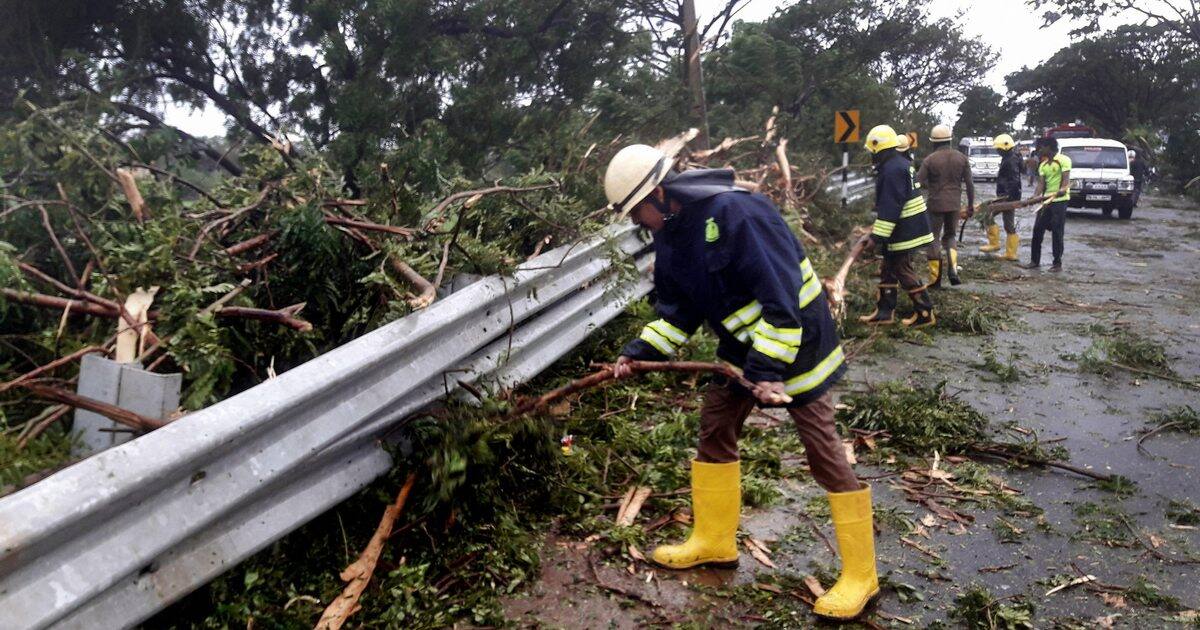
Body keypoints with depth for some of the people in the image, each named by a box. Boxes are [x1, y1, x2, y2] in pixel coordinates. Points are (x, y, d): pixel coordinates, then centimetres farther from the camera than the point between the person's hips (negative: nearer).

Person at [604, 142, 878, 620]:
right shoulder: (670, 235, 0)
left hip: (794, 341, -9)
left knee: (823, 452, -4)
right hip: (742, 343, 9)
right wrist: (639, 352, -2)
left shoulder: (732, 213, -28)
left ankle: (860, 576, 9)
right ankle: (713, 543, 28)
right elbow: (678, 310, 9)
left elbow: (781, 300, -29)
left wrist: (767, 369, -29)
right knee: (714, 432, 11)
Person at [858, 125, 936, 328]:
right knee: (888, 269, 15)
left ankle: (925, 313, 7)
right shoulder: (900, 164, 14)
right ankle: (884, 312, 21)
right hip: (909, 228, 11)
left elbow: (890, 207, -25)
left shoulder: (892, 170, -21)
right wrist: (878, 227, 27)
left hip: (904, 232, -11)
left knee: (904, 272, -2)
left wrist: (877, 237, -24)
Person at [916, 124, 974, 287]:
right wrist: (971, 205, 14)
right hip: (954, 205, 3)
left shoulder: (929, 160, -9)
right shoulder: (962, 158, 2)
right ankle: (953, 269, 0)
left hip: (935, 204, -3)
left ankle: (935, 279, 8)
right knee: (950, 236, 21)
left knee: (934, 239, 7)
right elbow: (969, 184, 5)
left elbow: (919, 183, -11)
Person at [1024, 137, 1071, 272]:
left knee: (1057, 233, -3)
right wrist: (1034, 197, -11)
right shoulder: (1042, 165, 15)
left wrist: (1062, 190, -32)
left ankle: (1057, 263, 5)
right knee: (1037, 230, 5)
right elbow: (1041, 184, 6)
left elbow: (1066, 179, -14)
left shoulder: (1063, 160, -6)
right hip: (1046, 200, 7)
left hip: (1060, 201, -7)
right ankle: (1034, 261, 12)